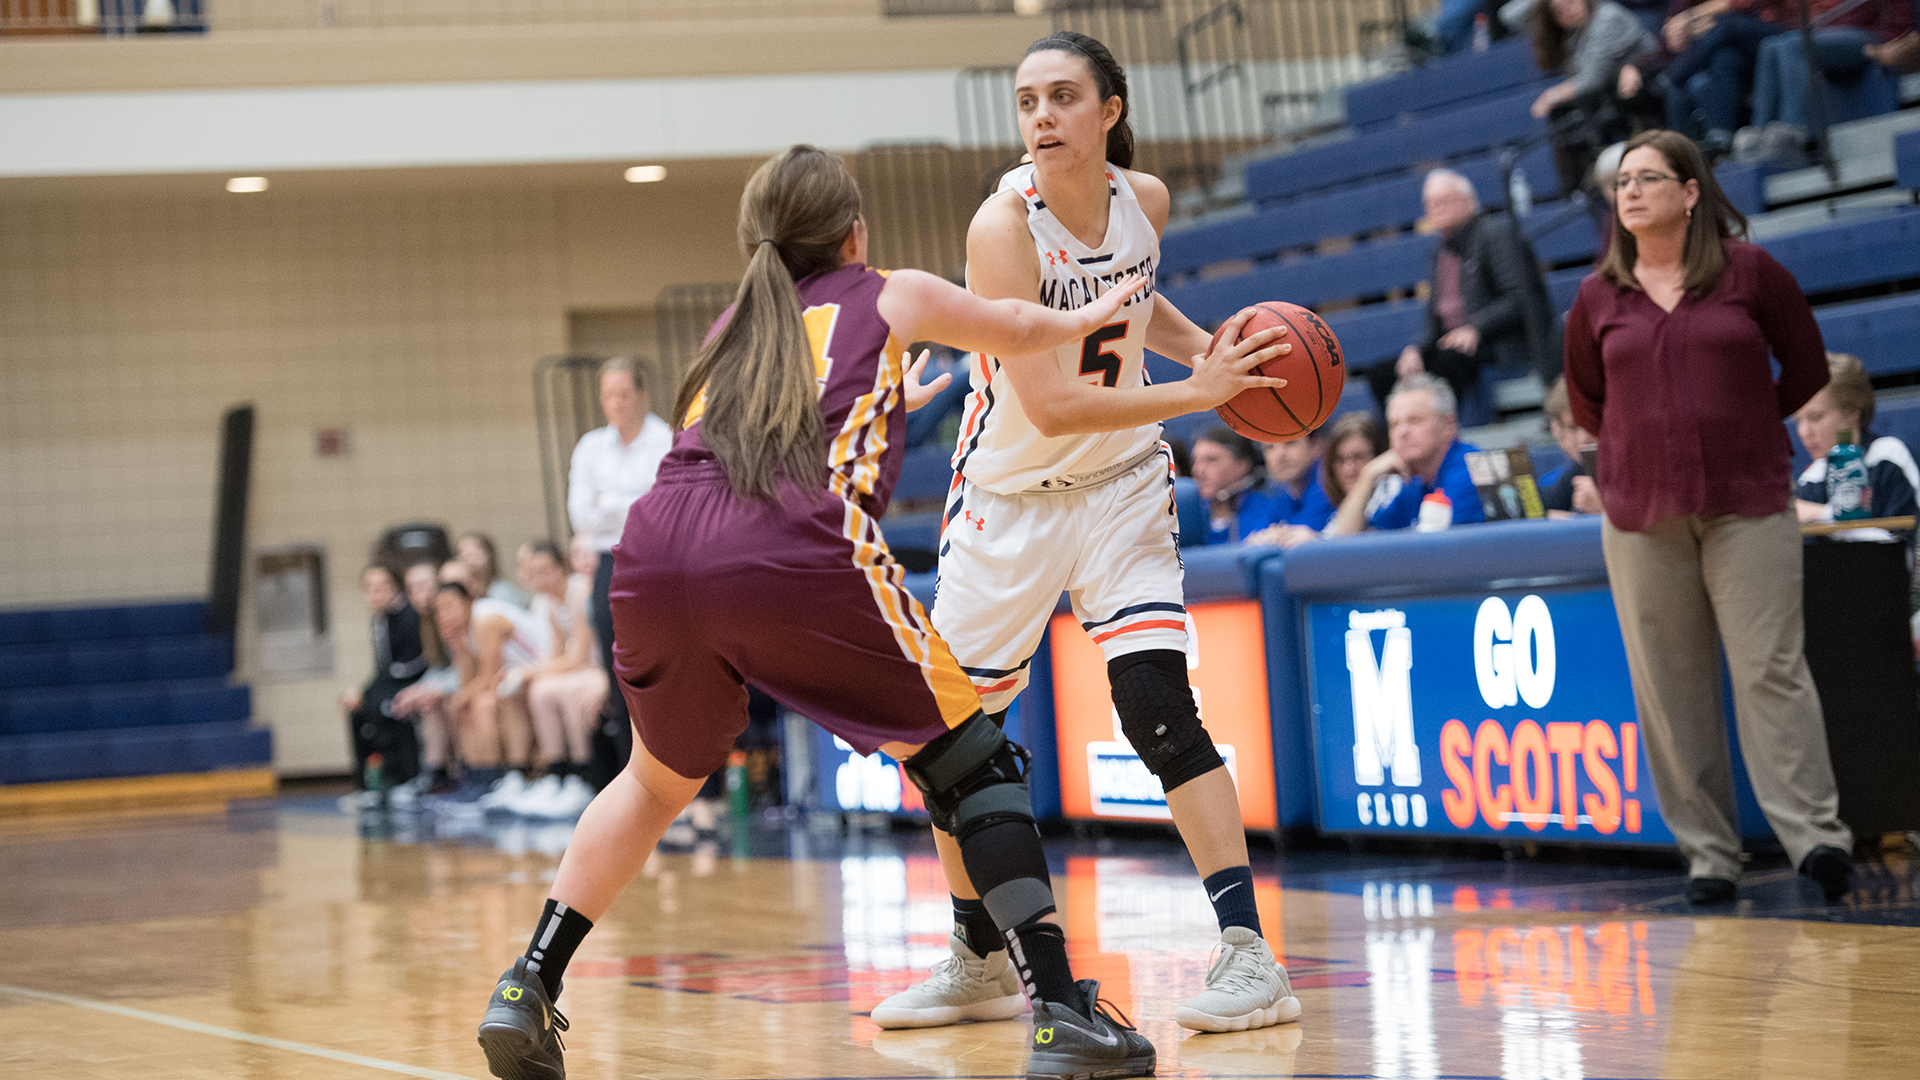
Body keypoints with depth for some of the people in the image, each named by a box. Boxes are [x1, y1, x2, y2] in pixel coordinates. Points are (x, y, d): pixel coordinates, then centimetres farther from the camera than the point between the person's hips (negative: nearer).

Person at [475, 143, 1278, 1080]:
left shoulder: (738, 332, 34)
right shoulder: (891, 297, 24)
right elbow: (1020, 330, 43)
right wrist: (1095, 314, 65)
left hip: (655, 552, 5)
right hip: (794, 553, -5)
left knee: (659, 782, 30)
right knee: (971, 761, 10)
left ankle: (526, 989, 22)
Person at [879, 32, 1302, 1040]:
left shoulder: (1143, 199, -7)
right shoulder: (1004, 222, -22)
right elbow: (1046, 404, -29)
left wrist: (1204, 344, 0)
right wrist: (1202, 390, -31)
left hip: (1121, 483, 1)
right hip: (1008, 495, -1)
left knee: (1156, 705, -17)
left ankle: (1248, 951, -13)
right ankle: (982, 961, 25)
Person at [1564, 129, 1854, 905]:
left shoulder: (1749, 271, 1)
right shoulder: (1598, 298, 6)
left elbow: (1806, 369, 9)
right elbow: (1584, 402, 20)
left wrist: (1738, 429, 9)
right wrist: (1652, 440, 12)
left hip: (1748, 506, -2)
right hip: (1640, 516, 2)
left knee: (1770, 669, -8)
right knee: (1670, 686, 1)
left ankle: (1815, 834, -9)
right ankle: (1707, 852, 6)